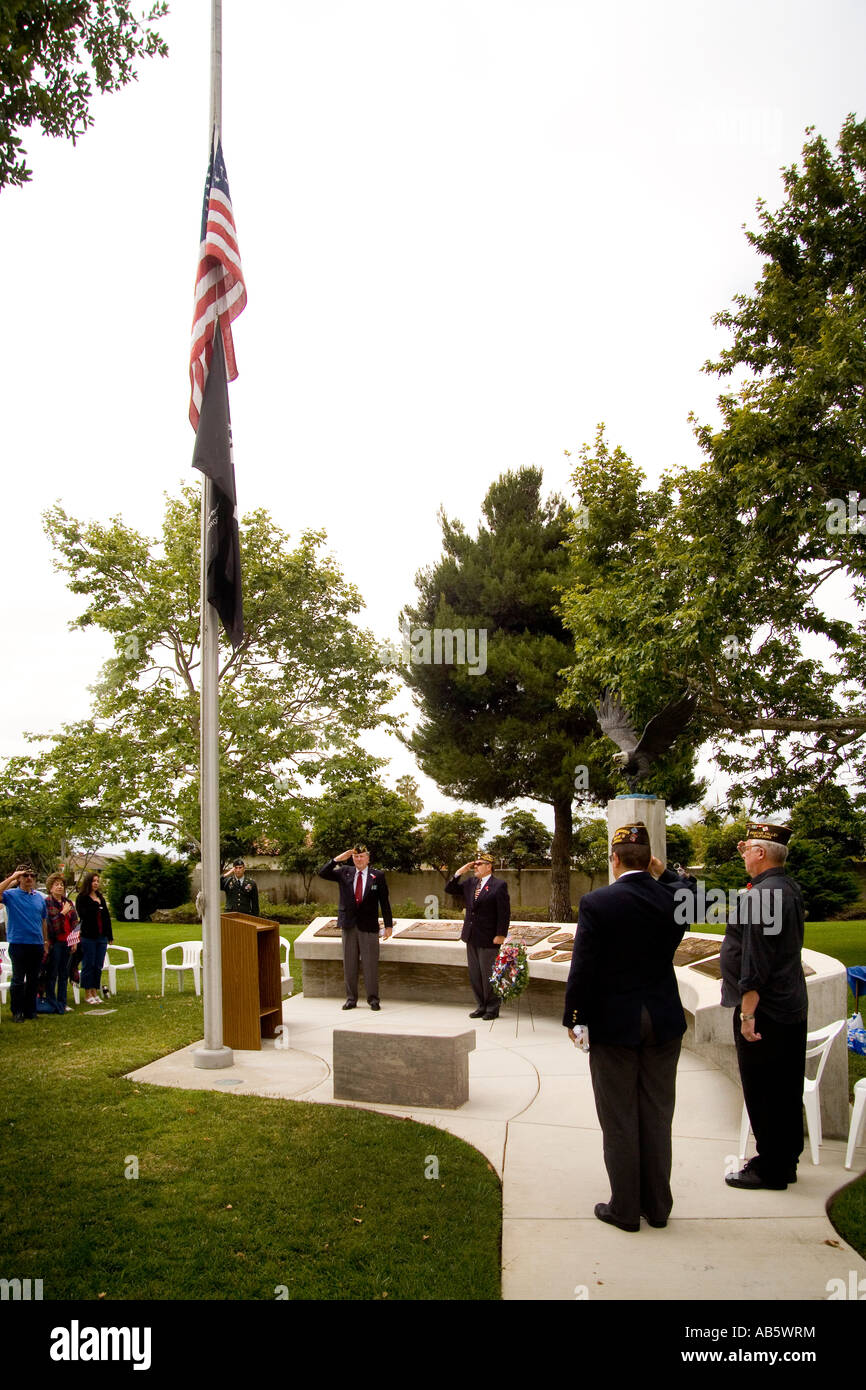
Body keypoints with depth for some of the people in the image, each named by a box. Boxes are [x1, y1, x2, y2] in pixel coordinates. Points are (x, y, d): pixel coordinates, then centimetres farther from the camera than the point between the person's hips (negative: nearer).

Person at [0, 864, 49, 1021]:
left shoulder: (39, 897, 11)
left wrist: (46, 943, 14)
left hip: (37, 944, 4)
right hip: (18, 944, -4)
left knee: (33, 980, 10)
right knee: (18, 980, 1)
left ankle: (30, 1010, 20)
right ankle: (17, 1012, 11)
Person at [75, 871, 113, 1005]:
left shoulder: (101, 898, 15)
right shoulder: (81, 898, -3)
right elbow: (82, 914, -17)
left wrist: (109, 935, 13)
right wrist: (95, 904, -18)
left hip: (101, 937, 6)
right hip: (88, 937, -5)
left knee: (98, 966, 8)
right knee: (88, 965, -1)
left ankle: (95, 992, 16)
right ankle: (87, 994, 6)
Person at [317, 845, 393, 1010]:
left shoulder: (377, 876, 1)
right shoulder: (344, 873, 7)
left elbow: (384, 901, 2)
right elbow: (322, 873, -1)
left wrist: (388, 925, -1)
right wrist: (337, 859, -12)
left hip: (369, 925, -2)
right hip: (349, 925, 3)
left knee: (370, 964, 0)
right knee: (349, 964, 8)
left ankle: (373, 999, 8)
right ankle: (351, 998, 17)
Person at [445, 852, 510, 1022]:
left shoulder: (499, 885, -10)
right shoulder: (470, 883, 10)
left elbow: (504, 912, -13)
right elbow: (449, 889, 14)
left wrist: (500, 935, -17)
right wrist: (459, 873, 1)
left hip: (489, 939, -7)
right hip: (471, 937, 7)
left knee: (488, 975, 1)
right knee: (474, 975, 13)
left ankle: (492, 1009, 14)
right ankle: (481, 1006, 24)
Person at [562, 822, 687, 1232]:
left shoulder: (596, 903, -16)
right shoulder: (672, 898, -6)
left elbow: (583, 968, -15)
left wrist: (574, 1018, -4)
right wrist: (665, 871, 13)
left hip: (614, 1024, -4)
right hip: (663, 1021, 4)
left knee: (619, 1121, 9)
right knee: (657, 1117, 15)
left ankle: (625, 1208, 19)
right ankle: (657, 1205, 26)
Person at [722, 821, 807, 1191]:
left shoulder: (759, 896, -22)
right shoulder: (789, 889, 8)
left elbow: (755, 963, -24)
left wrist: (747, 1013, -21)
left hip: (764, 1010, -10)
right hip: (792, 1008, 10)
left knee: (763, 1094, 2)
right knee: (786, 1092, 17)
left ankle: (770, 1170, 12)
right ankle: (786, 1162, 29)